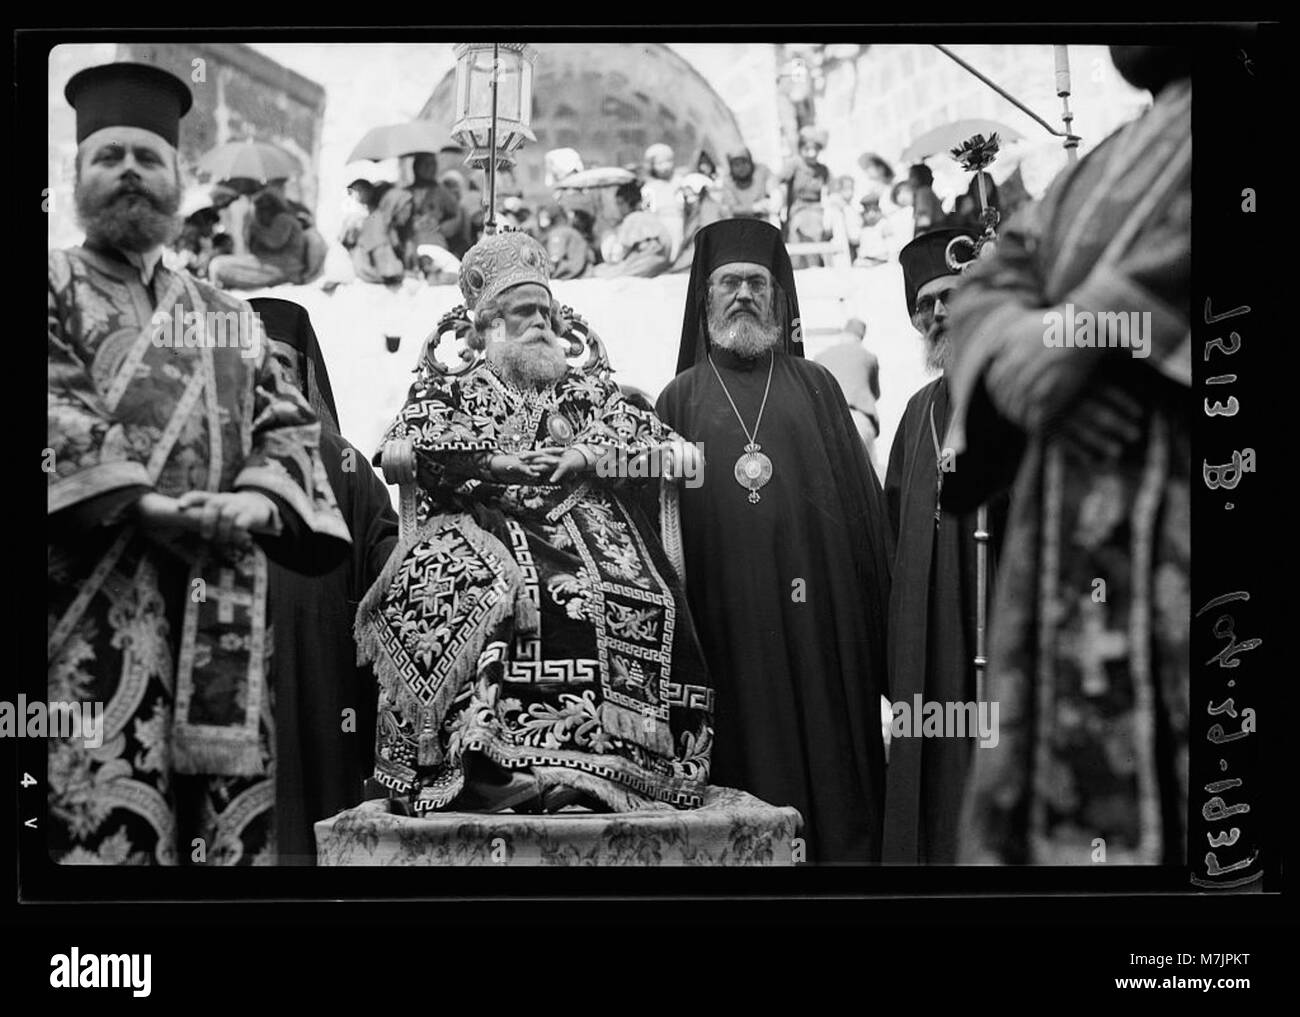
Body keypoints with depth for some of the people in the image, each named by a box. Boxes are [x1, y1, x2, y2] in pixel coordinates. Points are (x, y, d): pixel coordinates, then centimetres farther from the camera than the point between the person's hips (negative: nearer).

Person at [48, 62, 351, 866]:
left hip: (222, 609, 5)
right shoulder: (57, 291, 9)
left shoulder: (230, 318, 23)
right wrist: (144, 506, -21)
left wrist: (259, 500, -8)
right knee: (106, 823, -12)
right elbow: (56, 418, -7)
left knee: (237, 824, 3)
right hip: (94, 604, -4)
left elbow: (289, 426, 14)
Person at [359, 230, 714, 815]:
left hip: (581, 526, 2)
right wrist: (495, 461, -6)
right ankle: (473, 746, -38)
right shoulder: (449, 391, 21)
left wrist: (589, 458, -1)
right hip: (479, 527, -1)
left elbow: (681, 454, 15)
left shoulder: (590, 394, 26)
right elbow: (395, 452, 1)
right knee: (453, 581, -38)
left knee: (636, 594, -33)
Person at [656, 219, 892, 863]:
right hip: (726, 625, 0)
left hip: (818, 619, 1)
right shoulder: (680, 400, 11)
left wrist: (874, 612, -3)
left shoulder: (814, 386, 13)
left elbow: (862, 502, 7)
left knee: (827, 767, -1)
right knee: (746, 757, -1)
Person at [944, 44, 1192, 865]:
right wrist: (1017, 367, -5)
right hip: (1081, 532, 7)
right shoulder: (1116, 159, 24)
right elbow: (993, 288, 16)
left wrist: (1086, 329, -17)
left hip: (1172, 526, -7)